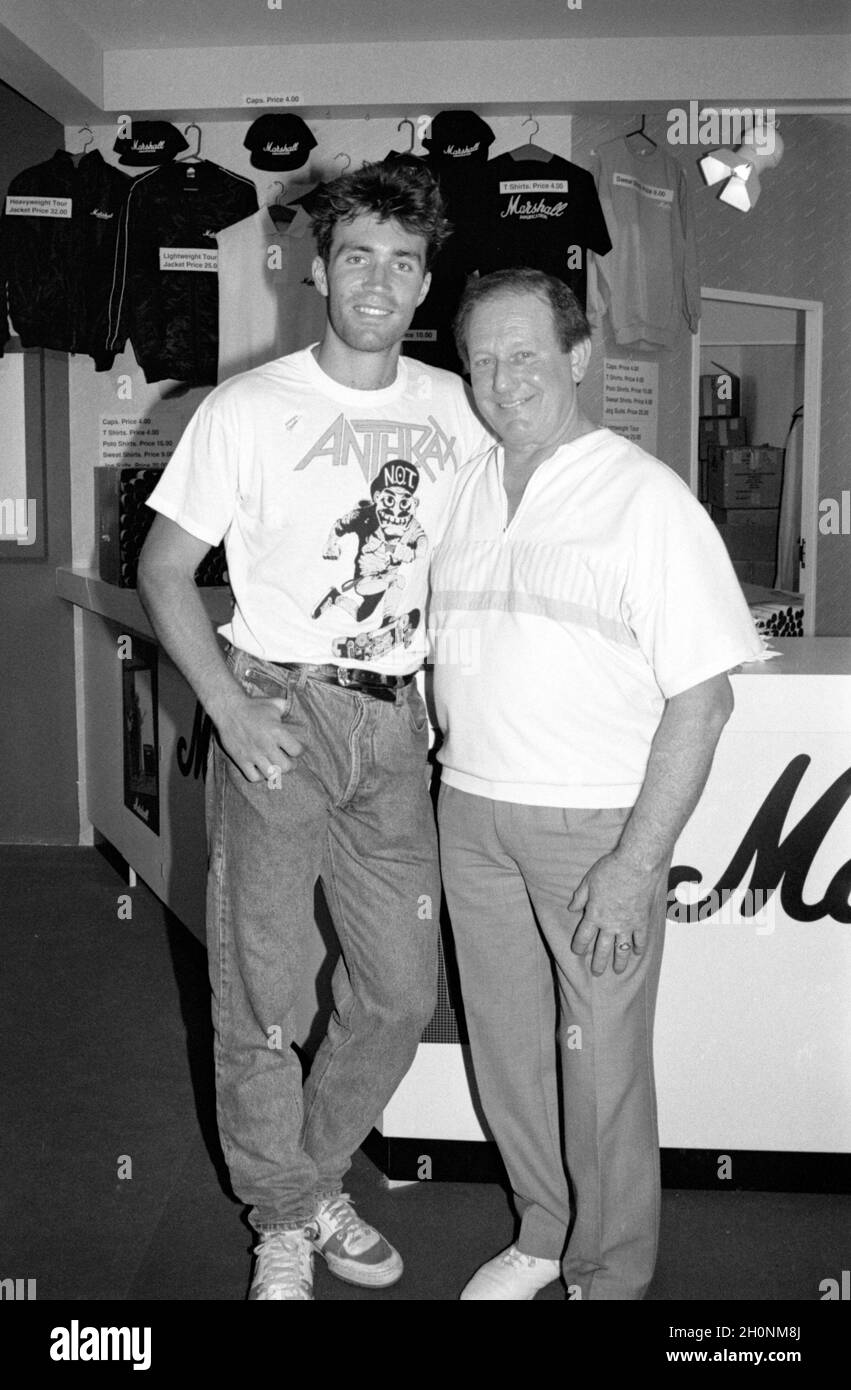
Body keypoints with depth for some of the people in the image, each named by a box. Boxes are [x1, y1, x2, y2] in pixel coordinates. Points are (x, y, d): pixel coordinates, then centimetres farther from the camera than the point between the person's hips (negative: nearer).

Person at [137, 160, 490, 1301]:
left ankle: (316, 1178, 33)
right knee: (260, 994, 3)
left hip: (394, 722, 4)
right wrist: (230, 712, -13)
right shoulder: (248, 409, -5)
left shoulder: (453, 408, 7)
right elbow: (164, 568, -2)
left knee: (402, 992, 9)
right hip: (277, 712, -4)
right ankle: (284, 1222, 25)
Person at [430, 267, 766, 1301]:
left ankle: (609, 1275, 27)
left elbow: (701, 695, -14)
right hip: (471, 811, 6)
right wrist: (456, 766, 8)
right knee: (504, 1042, 16)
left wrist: (636, 865, -18)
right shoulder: (464, 492, 8)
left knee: (602, 1063, 5)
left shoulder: (647, 498, -10)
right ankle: (543, 1234, 38)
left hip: (597, 824, -5)